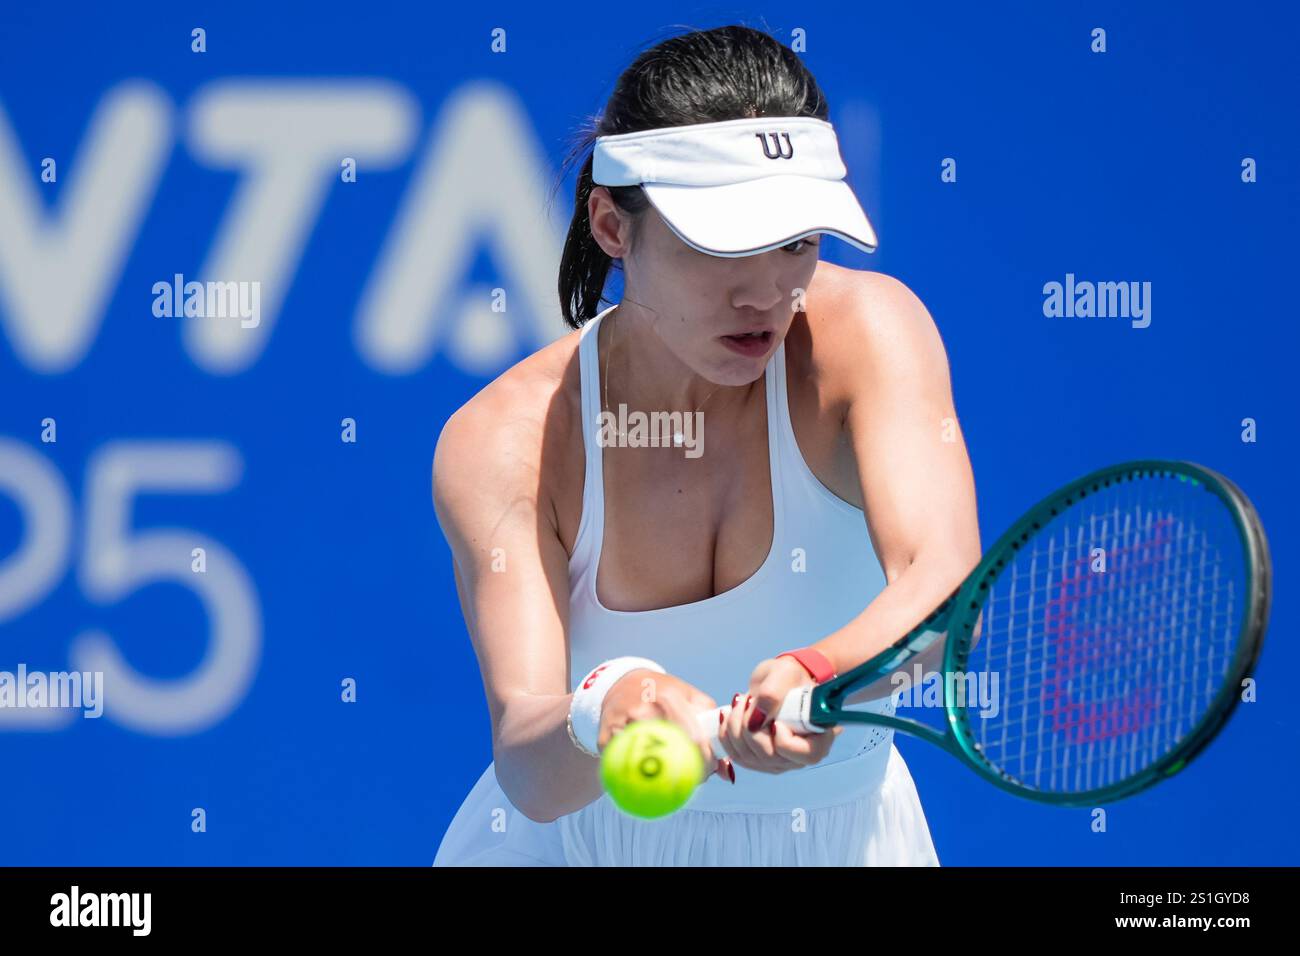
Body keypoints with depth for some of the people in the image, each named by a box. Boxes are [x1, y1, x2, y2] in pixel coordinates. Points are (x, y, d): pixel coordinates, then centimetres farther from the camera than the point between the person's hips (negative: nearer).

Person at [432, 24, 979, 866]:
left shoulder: (867, 330, -18)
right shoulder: (501, 443, -19)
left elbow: (945, 587, -33)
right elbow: (528, 779, -28)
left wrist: (819, 674, -52)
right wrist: (600, 717, -49)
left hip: (838, 833, -1)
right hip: (572, 842, 1)